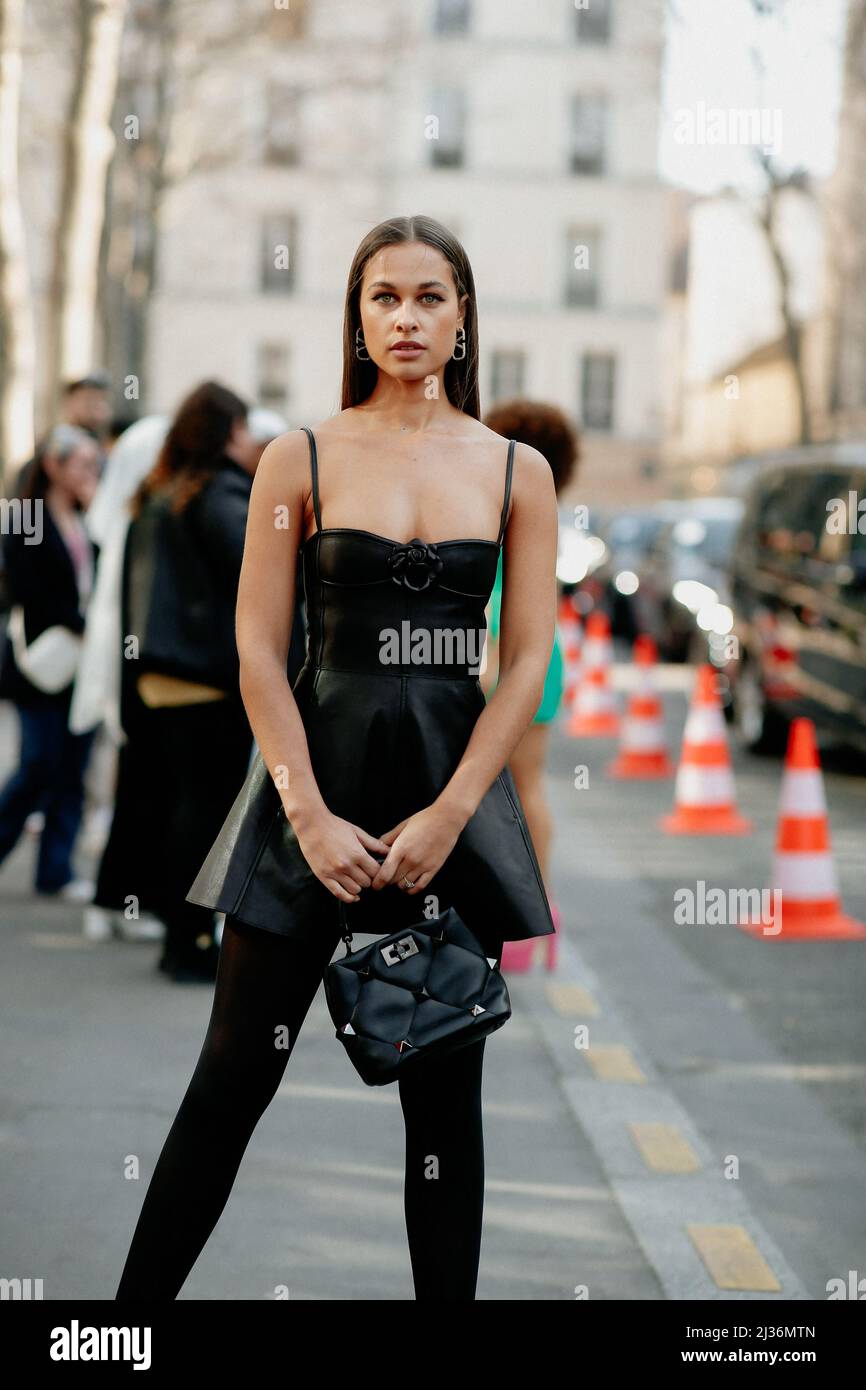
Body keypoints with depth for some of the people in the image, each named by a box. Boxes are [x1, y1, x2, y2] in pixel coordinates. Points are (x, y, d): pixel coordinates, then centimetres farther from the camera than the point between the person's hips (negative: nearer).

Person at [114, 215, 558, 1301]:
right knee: (235, 1074, 0)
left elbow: (527, 662, 2)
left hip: (456, 782, 2)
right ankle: (137, 1296, 9)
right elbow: (258, 650, -2)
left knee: (443, 1094, 7)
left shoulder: (516, 470, 6)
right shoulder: (301, 458, 2)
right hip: (316, 772, -1)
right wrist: (312, 817, -10)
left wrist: (445, 818, -8)